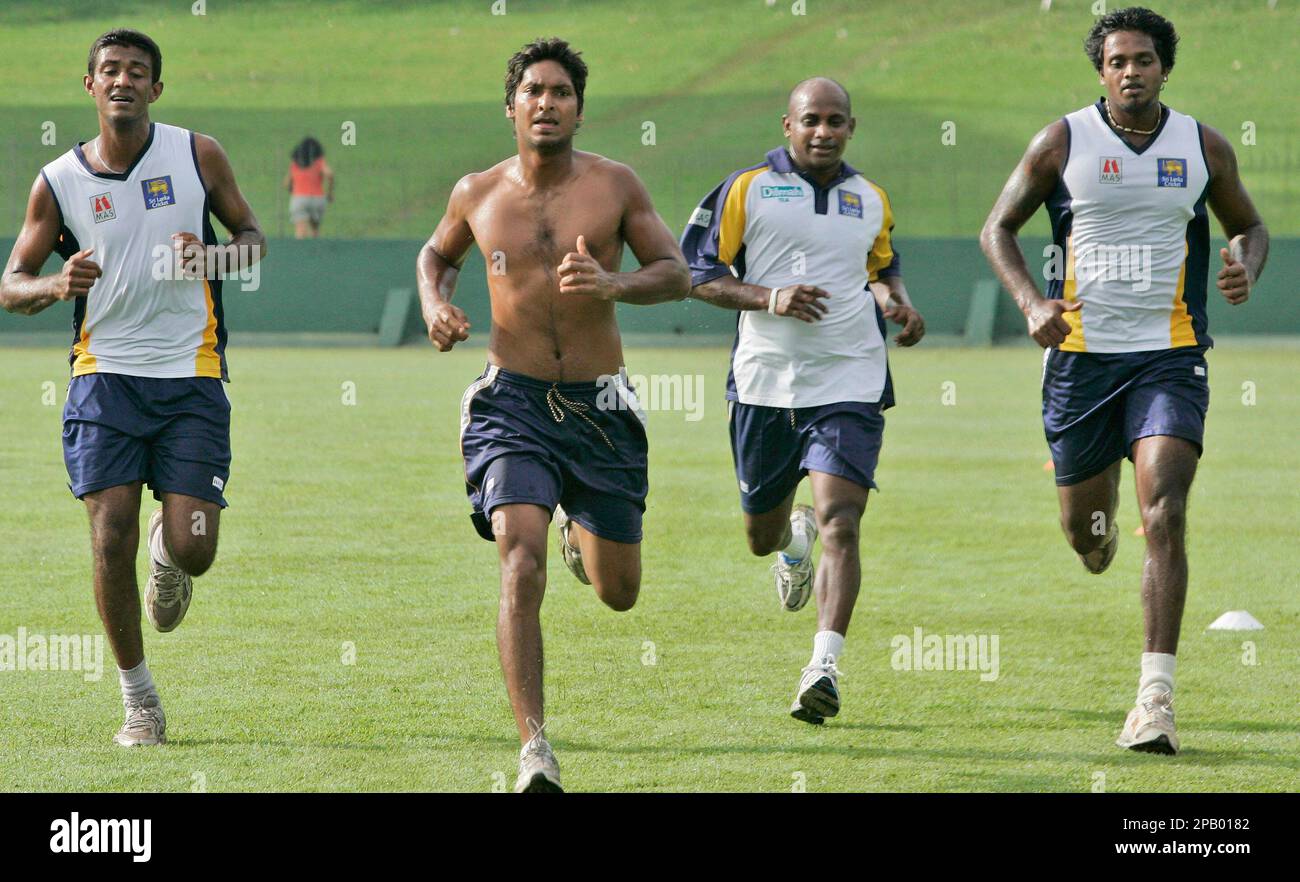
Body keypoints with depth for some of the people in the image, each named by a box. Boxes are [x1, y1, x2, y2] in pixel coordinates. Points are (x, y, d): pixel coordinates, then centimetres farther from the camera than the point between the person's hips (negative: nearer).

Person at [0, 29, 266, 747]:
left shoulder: (198, 155, 2)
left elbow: (252, 237, 12)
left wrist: (210, 256, -11)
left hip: (191, 377, 0)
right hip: (105, 375, 0)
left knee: (192, 549, -7)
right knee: (110, 535, -10)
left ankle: (166, 553, 34)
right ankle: (137, 696, 7)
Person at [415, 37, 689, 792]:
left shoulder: (614, 185, -1)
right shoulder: (478, 195, 3)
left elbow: (678, 274, -3)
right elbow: (438, 254, 24)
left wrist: (614, 285, -23)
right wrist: (435, 303, 2)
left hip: (600, 405, 1)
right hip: (513, 403, -1)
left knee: (618, 593, 12)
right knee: (521, 565, -22)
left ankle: (582, 531, 52)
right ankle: (535, 750, -24)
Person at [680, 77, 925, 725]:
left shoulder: (872, 201, 10)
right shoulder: (747, 190, -2)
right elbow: (697, 274, -3)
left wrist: (898, 303, 5)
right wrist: (770, 297, -17)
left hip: (849, 385, 0)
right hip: (764, 383, 0)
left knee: (840, 525, -18)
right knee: (761, 536, 14)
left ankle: (824, 667, -21)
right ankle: (795, 539, 53)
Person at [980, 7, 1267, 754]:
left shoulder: (1203, 147, 2)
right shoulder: (1063, 143, -2)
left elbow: (1249, 224, 17)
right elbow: (999, 228, 6)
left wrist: (1246, 269, -6)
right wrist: (1031, 302, -11)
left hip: (1170, 356, -1)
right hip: (1082, 354, 1)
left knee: (1164, 516, -18)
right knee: (1083, 533, 11)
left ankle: (1157, 698, -20)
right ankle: (1102, 523, 54)